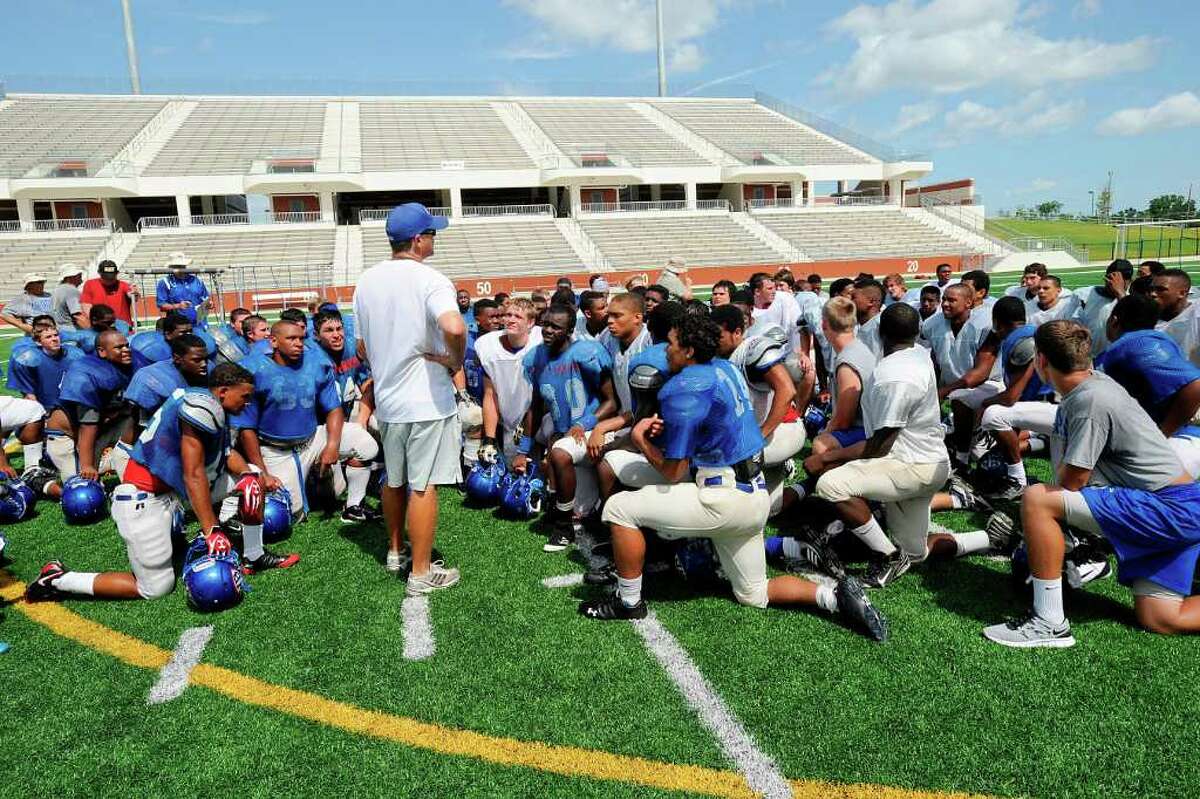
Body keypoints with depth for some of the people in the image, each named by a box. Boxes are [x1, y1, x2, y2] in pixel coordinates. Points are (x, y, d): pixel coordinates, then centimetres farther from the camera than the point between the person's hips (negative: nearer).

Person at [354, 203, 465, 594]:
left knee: (394, 480, 22)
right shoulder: (429, 279, -16)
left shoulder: (367, 281, 7)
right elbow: (454, 327, -35)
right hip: (426, 401, -7)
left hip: (386, 400, 7)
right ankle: (421, 573, 10)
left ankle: (395, 550, 39)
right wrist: (456, 360, -17)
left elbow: (362, 346, 13)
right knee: (423, 486, 1)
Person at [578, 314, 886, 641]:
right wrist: (662, 427, 4)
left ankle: (628, 602, 7)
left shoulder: (683, 389, -16)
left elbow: (674, 472, -13)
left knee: (619, 507, -4)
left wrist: (640, 437, 2)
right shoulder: (726, 368, 9)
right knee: (754, 595, 24)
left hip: (725, 500, -9)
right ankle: (835, 595, 8)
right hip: (756, 497, 9)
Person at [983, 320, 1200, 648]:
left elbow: (1073, 481, -15)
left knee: (1036, 499, -22)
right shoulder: (1096, 380, 9)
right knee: (1157, 620, 11)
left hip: (1171, 509, -10)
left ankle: (1049, 623, -18)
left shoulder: (1090, 400, -20)